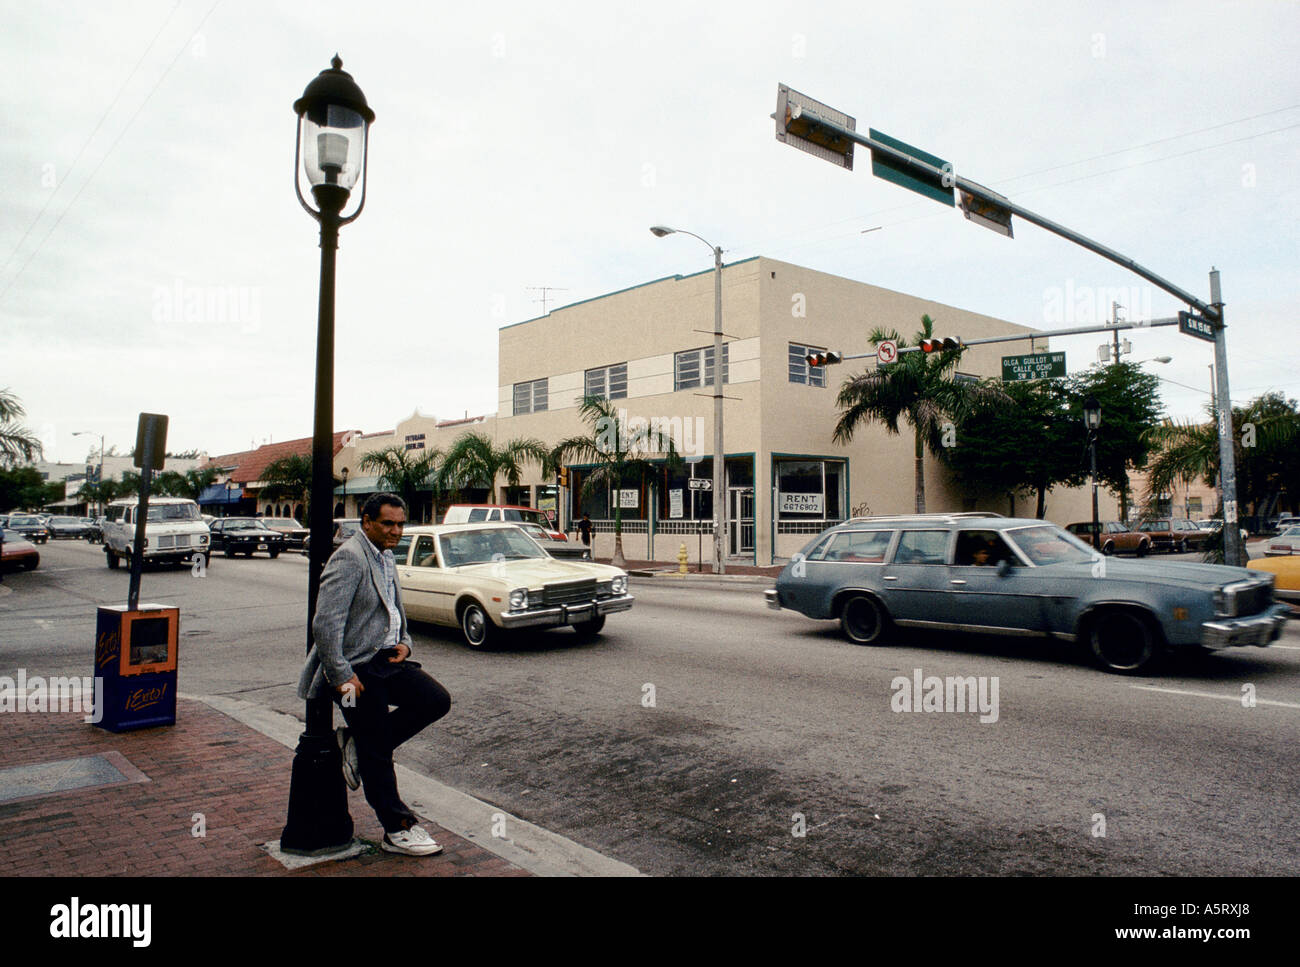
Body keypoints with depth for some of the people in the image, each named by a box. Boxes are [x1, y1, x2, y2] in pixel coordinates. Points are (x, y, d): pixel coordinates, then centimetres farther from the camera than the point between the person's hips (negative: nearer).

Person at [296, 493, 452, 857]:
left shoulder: (386, 557, 12)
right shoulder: (349, 558, -17)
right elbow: (325, 624, -23)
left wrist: (403, 642, 7)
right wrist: (342, 677, -21)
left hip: (386, 658, 9)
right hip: (357, 668, -8)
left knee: (437, 700, -3)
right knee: (376, 755, 0)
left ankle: (358, 743, 10)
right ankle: (397, 829, 15)